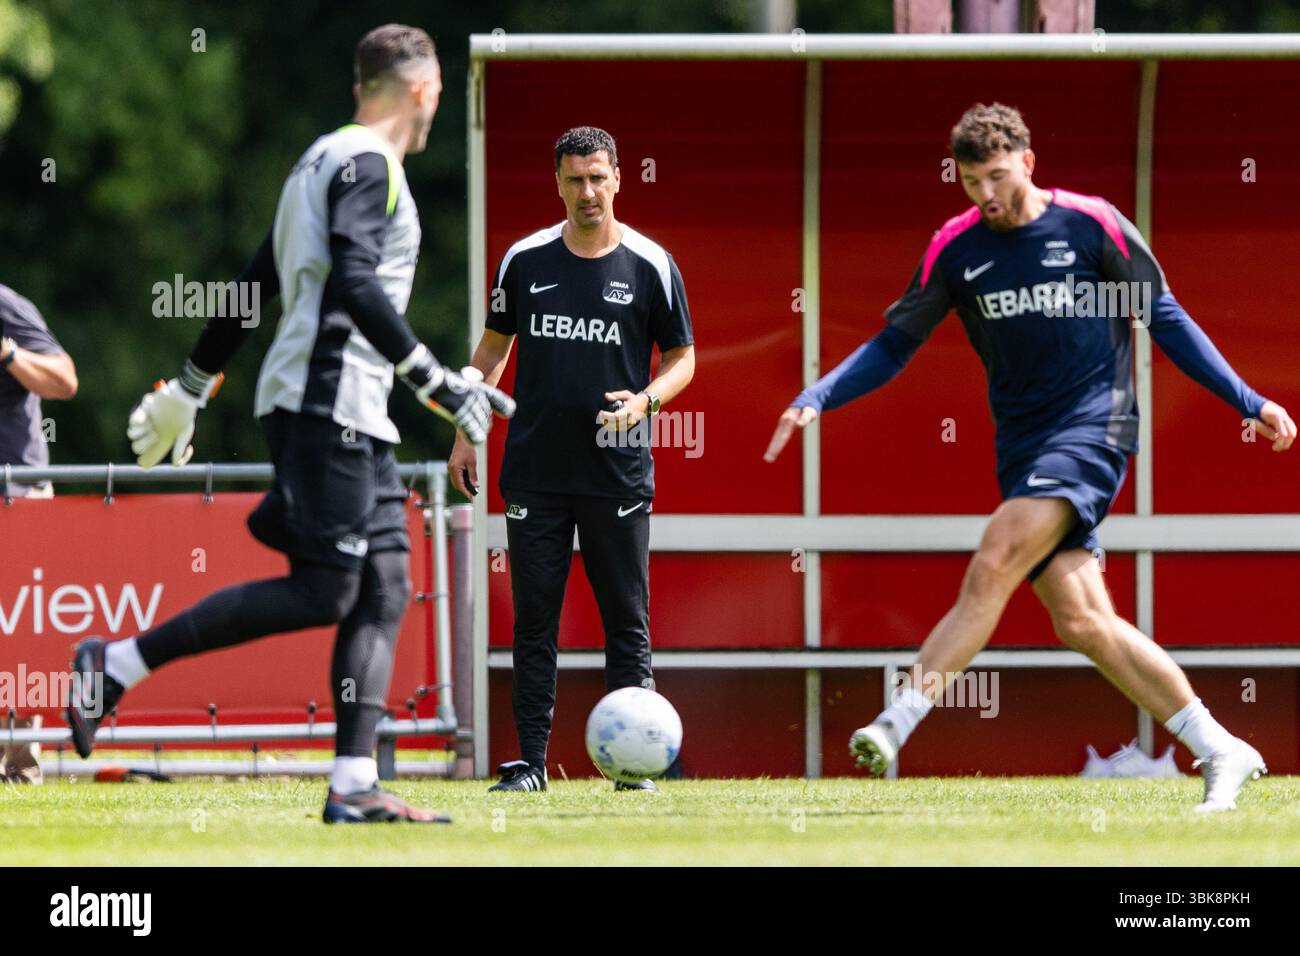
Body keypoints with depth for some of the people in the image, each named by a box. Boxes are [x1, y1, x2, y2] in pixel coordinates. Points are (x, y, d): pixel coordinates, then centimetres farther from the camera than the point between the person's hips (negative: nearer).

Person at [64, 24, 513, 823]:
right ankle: (118, 665, -11)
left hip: (355, 415, 10)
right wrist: (434, 380, -22)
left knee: (386, 587, 2)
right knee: (322, 589, -14)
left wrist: (190, 388, 31)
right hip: (326, 399, -10)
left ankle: (354, 785, -6)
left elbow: (255, 285, 27)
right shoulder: (367, 164, -7)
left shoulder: (326, 161, 22)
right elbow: (354, 284, -22)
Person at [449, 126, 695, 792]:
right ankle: (531, 761, 6)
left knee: (627, 622, 0)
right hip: (534, 472, 2)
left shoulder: (650, 266, 0)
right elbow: (493, 347, 15)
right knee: (533, 622, 2)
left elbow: (682, 358, 7)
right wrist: (465, 436, 11)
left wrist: (645, 399, -13)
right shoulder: (525, 261, 5)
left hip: (618, 475, -2)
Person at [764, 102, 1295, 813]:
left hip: (1093, 427, -5)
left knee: (992, 566, -24)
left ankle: (895, 726, -28)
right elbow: (893, 345, 12)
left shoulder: (1091, 224, -2)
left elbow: (1164, 318, 7)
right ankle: (1221, 753, 3)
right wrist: (814, 401, -3)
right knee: (1080, 621, -6)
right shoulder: (956, 248, 6)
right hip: (1022, 444, 5)